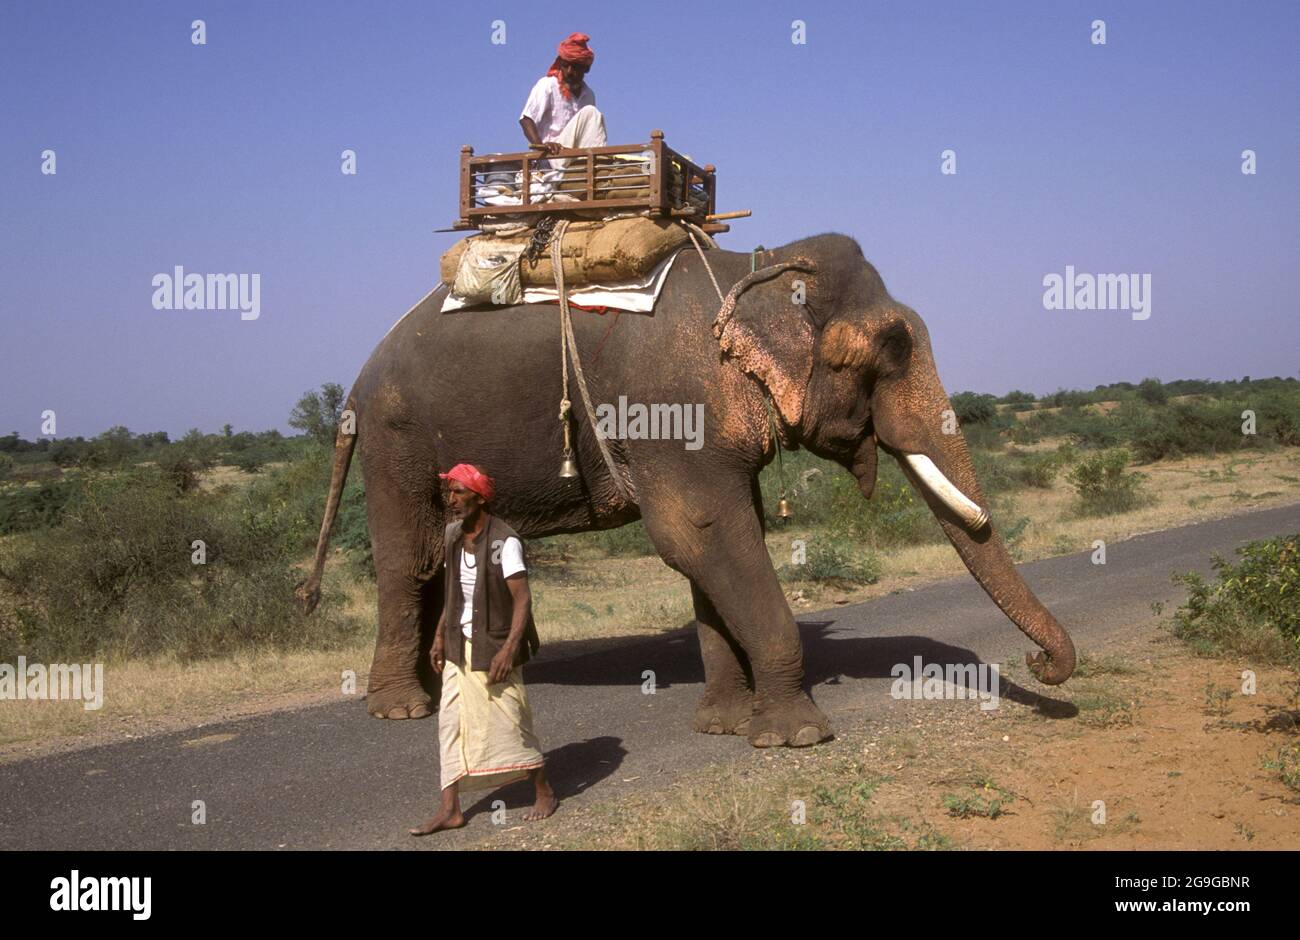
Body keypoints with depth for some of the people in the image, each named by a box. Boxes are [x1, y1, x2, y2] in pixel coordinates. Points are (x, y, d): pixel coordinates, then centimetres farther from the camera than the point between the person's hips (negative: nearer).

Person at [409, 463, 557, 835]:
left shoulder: (504, 542, -17)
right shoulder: (452, 535, 5)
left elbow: (522, 599, -19)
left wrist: (509, 649, -26)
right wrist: (440, 636, 12)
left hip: (493, 647, -6)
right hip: (459, 648, 6)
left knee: (509, 721, 4)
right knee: (451, 722, 3)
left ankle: (544, 794, 23)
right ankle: (450, 809, 9)